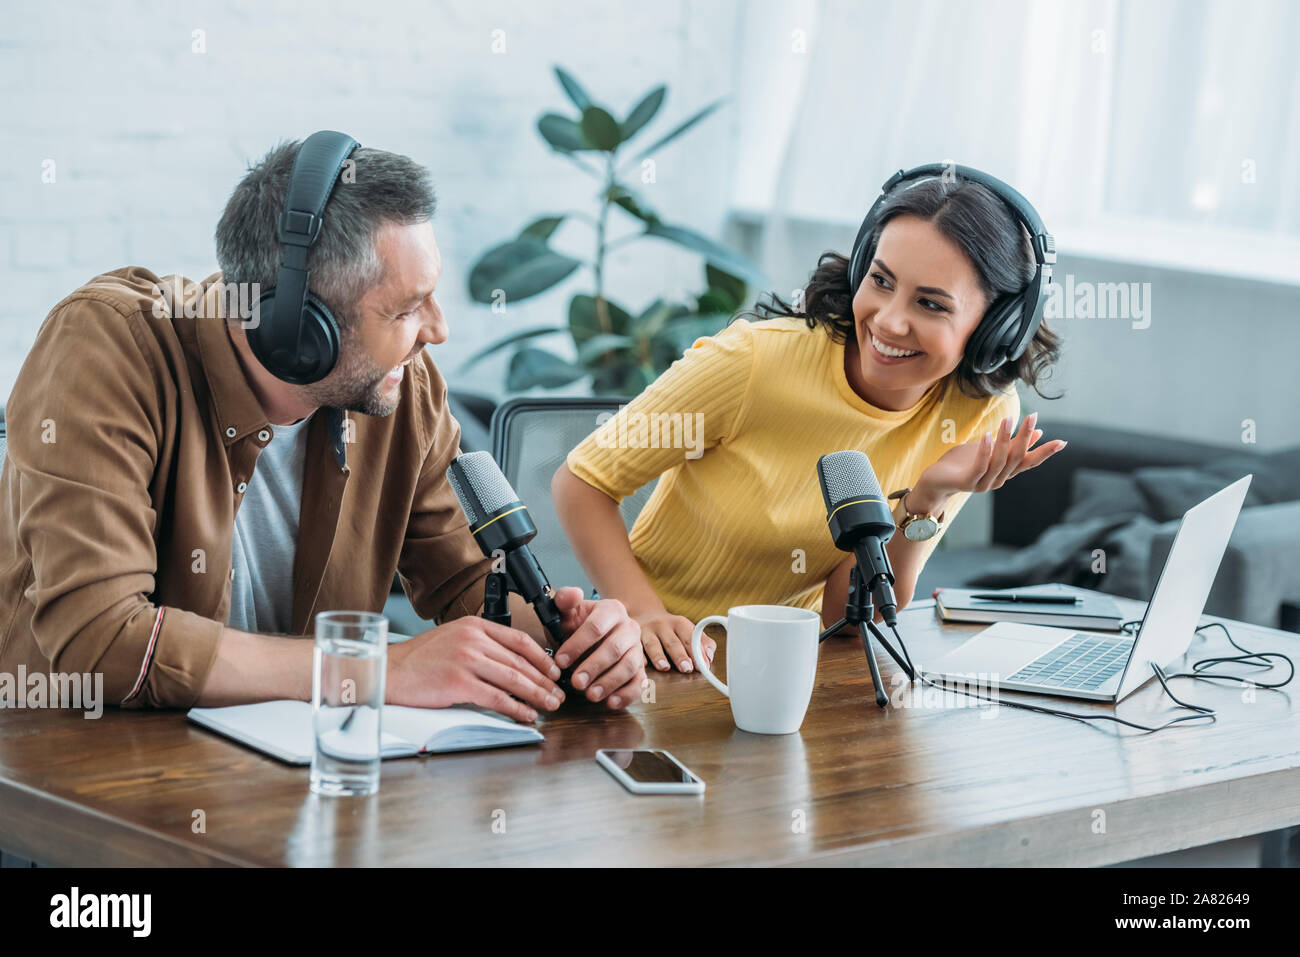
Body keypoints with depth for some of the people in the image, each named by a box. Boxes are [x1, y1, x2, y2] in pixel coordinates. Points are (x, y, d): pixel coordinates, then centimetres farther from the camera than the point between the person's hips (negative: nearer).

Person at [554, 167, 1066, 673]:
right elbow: (581, 481, -10)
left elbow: (846, 616, -9)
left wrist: (926, 498, -24)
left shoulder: (984, 416, -9)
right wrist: (646, 616, -24)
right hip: (667, 657, -3)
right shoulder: (756, 361, -18)